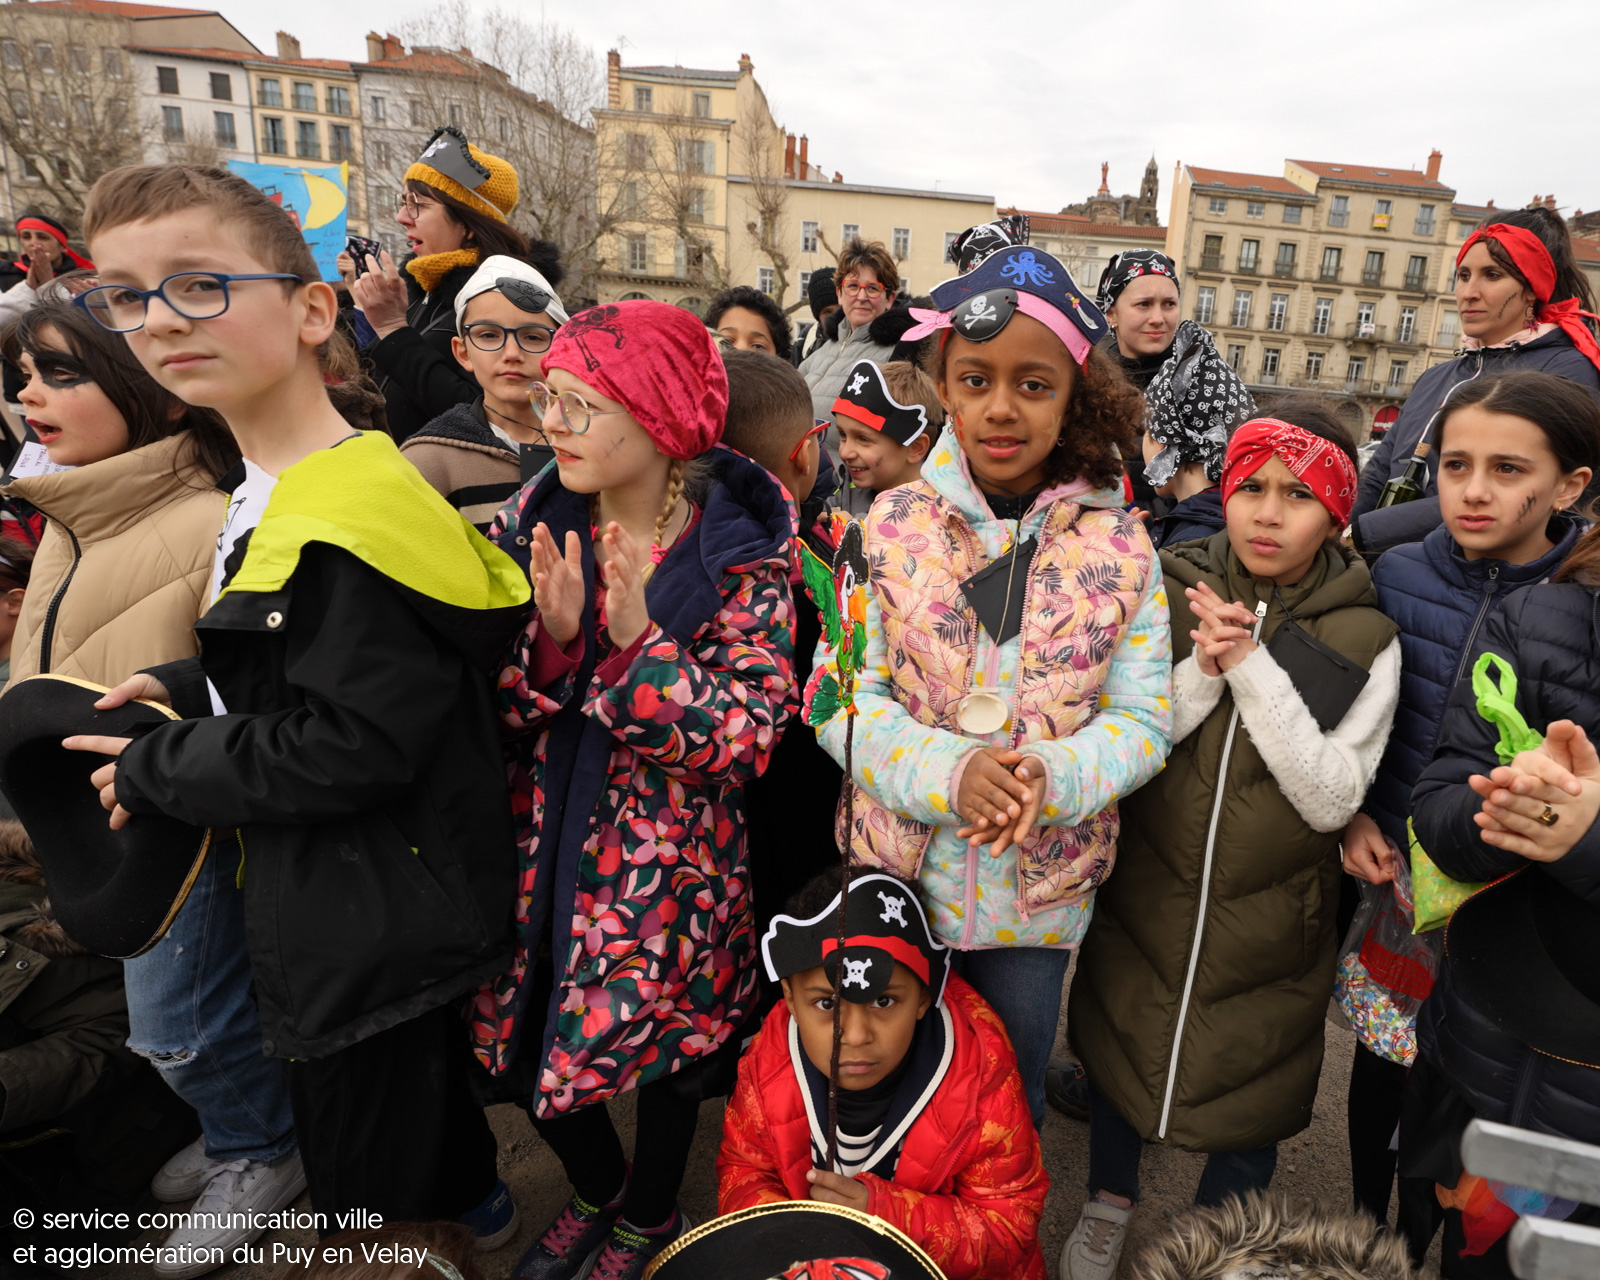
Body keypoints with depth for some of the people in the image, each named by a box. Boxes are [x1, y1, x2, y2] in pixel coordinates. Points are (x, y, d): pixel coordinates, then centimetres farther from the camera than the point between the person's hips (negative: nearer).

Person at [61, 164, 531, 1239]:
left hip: (375, 928, -10)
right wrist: (187, 688, 2)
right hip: (360, 903, 10)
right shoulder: (274, 495, 6)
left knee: (369, 1183, 12)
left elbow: (351, 746, -28)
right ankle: (478, 1203, 54)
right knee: (421, 1096, 30)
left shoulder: (348, 521, -27)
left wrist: (157, 770, -15)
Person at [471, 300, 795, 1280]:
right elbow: (493, 712, -5)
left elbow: (748, 737, -19)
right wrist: (551, 634, -24)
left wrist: (638, 645, -31)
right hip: (542, 849, 4)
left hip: (668, 867, -4)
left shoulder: (740, 550, -15)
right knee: (525, 1051, 18)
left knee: (662, 1052, 16)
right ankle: (596, 1190, 52)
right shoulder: (535, 523, -4)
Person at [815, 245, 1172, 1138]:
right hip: (896, 873, 0)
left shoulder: (1119, 547, -7)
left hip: (1041, 893, 1)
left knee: (1011, 1097, 23)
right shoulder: (891, 524, -8)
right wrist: (946, 772, -25)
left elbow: (1143, 719, -6)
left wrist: (1050, 777, -25)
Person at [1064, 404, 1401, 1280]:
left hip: (1268, 928, -1)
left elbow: (1333, 799, -17)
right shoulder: (1172, 596, -7)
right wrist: (1201, 672, -26)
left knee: (1245, 1094, 17)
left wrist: (1252, 667, -25)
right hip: (1142, 904, 1)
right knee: (1117, 1053, 20)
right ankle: (1110, 1201, 50)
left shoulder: (1364, 642, -9)